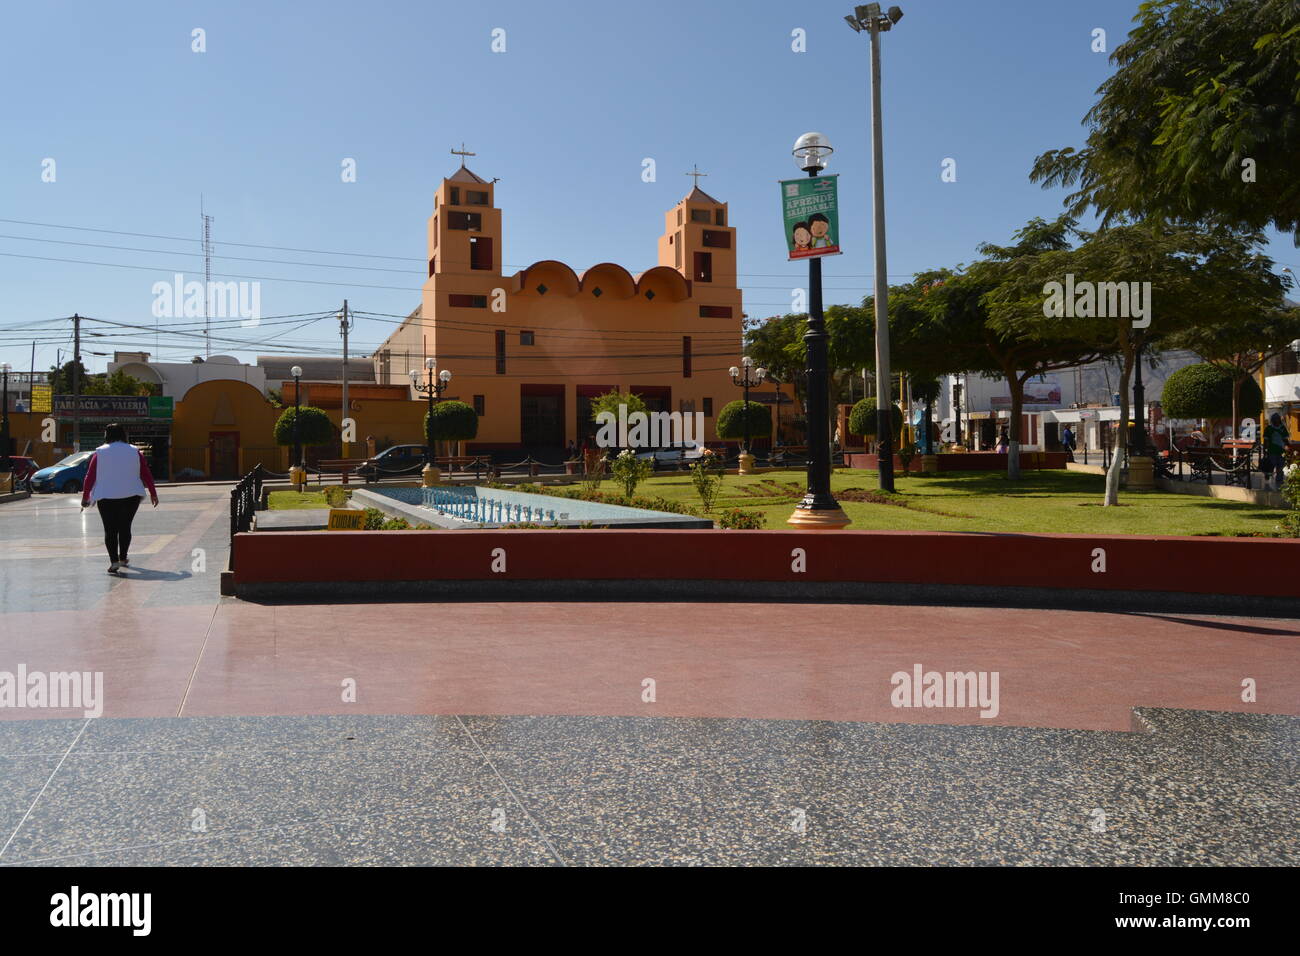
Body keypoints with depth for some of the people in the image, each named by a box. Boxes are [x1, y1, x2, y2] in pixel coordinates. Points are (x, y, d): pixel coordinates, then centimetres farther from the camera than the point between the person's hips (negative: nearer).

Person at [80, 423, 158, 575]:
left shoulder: (100, 452, 1)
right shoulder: (134, 451, 5)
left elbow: (90, 476, -1)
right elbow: (146, 474, 4)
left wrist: (85, 497, 5)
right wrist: (153, 493, 9)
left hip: (106, 497, -2)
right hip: (130, 495, 2)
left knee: (110, 529, 1)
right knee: (125, 527, 15)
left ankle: (114, 561, -12)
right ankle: (123, 558, 21)